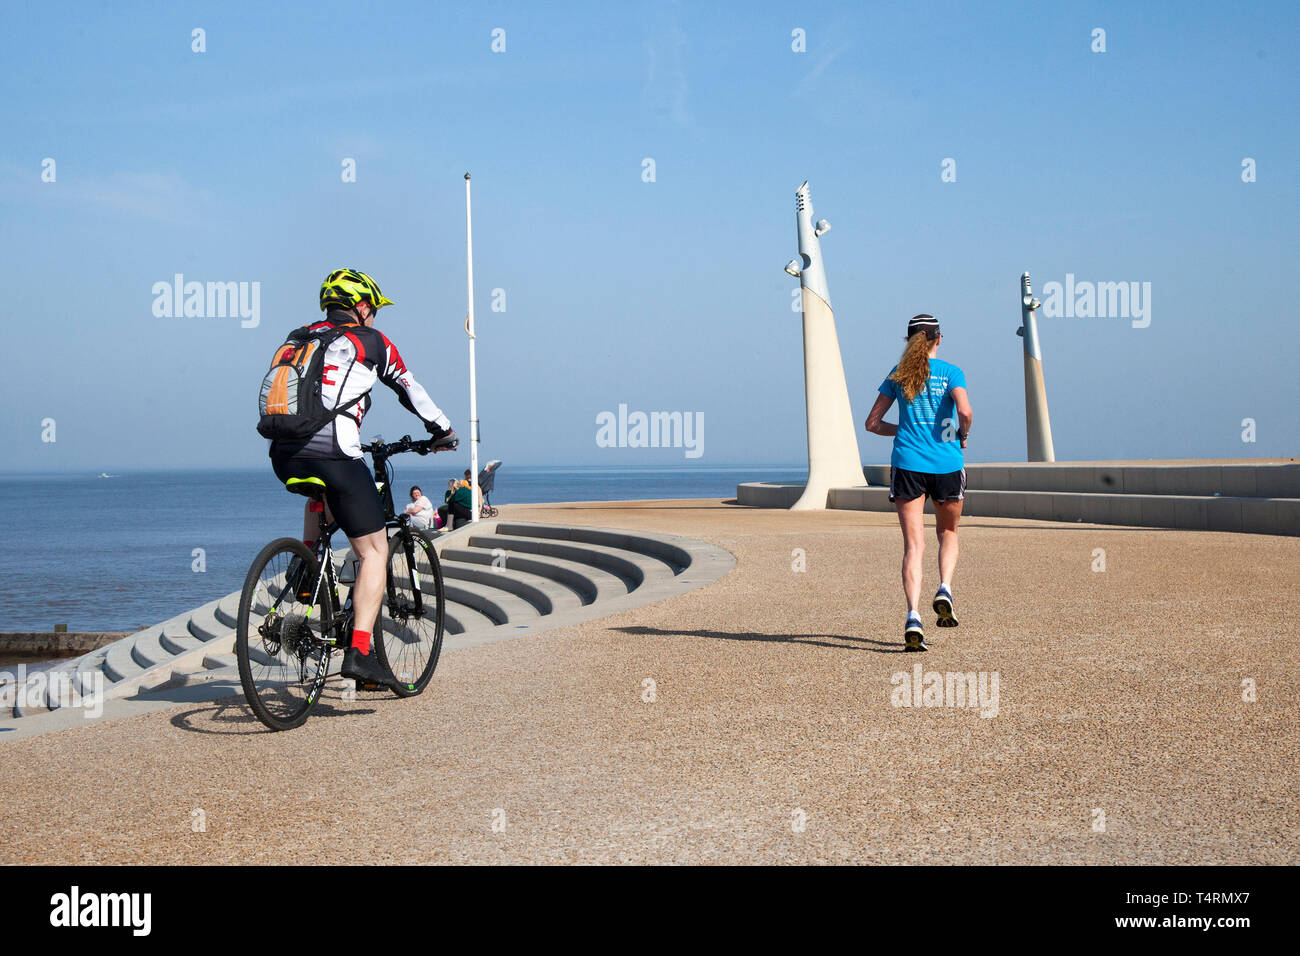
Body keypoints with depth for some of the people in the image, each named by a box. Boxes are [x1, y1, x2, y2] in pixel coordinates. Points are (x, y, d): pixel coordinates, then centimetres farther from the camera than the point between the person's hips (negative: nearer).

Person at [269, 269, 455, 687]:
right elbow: (410, 390, 20)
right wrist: (443, 429, 36)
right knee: (374, 551, 5)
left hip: (284, 456, 6)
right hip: (332, 455, -5)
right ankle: (359, 652, -7)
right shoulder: (370, 340, 10)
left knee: (322, 491, 41)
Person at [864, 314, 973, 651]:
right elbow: (965, 411, -16)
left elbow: (872, 423, 11)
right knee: (948, 533, 23)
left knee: (914, 545, -2)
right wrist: (962, 434, 4)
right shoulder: (951, 373, 1)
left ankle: (913, 617, -18)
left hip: (907, 463, 1)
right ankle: (944, 591, -1)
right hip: (946, 464, -1)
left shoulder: (898, 375, 9)